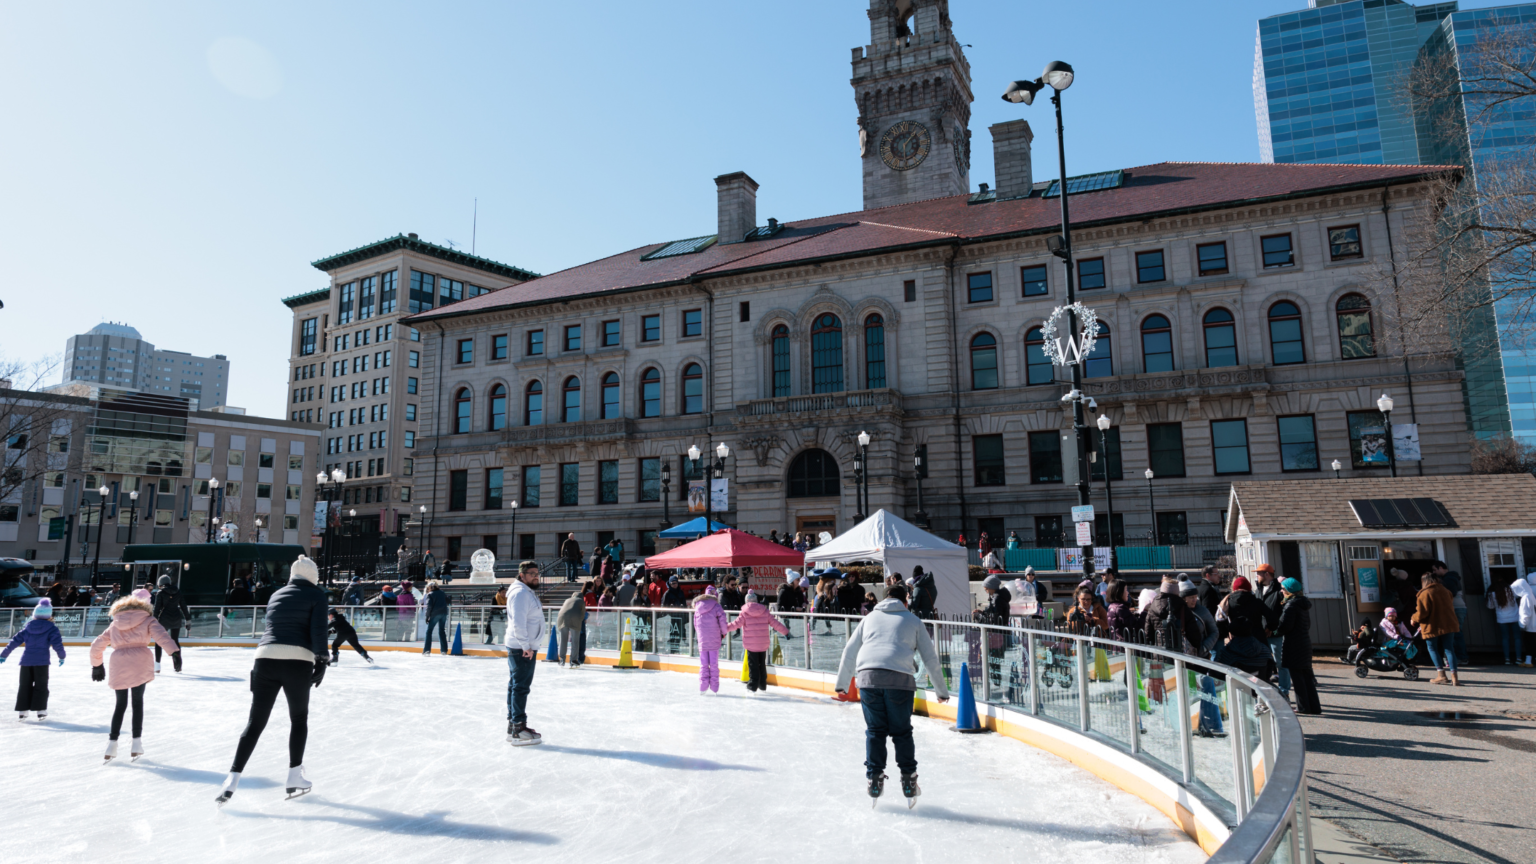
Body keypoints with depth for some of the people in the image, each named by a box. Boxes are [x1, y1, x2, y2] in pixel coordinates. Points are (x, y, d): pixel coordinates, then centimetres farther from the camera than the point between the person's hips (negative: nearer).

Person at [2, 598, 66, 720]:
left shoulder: (28, 627, 10)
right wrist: (61, 656, 6)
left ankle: (22, 711, 15)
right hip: (41, 661, -4)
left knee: (24, 686, 13)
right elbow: (57, 643, -9)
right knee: (41, 686, 4)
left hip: (26, 660, 4)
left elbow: (15, 641, 10)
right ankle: (41, 711, 1)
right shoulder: (52, 628, -2)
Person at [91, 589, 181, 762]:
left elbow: (97, 645, 23)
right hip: (140, 664, -3)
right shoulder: (147, 620, 9)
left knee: (120, 704, 16)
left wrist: (97, 665, 35)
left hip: (118, 664, 3)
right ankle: (137, 743, 7)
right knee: (137, 702, 9)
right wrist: (175, 652, -21)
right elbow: (162, 636, -10)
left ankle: (112, 743, 11)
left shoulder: (115, 624, 22)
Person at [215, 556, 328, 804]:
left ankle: (232, 780, 3)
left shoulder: (276, 595, 20)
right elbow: (318, 629, -8)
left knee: (255, 722, 10)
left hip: (266, 658, 4)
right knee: (299, 718, 16)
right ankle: (294, 778, 17)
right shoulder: (317, 595, 5)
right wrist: (321, 660, -8)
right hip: (297, 662, -3)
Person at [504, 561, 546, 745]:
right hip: (522, 649, -11)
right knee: (521, 687, -9)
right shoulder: (520, 593, -15)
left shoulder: (529, 592, 19)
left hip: (527, 648, 11)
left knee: (516, 686, 16)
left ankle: (512, 726, 24)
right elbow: (518, 622, -23)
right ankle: (518, 730, -7)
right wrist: (526, 646, -22)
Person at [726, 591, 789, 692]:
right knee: (762, 664, 15)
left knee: (753, 664, 4)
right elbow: (775, 623, 4)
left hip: (751, 644, -3)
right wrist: (786, 631, 13)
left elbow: (736, 624, -7)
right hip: (763, 643, 3)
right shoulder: (765, 611, 2)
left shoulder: (745, 613, -7)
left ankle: (753, 684, 3)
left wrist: (724, 629, 5)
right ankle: (763, 685, 21)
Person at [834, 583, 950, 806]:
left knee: (875, 731, 11)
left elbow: (849, 651, 24)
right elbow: (931, 658, 20)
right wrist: (941, 691, 28)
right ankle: (908, 780, 14)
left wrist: (842, 683, 32)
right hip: (900, 679, -1)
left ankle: (874, 778, 12)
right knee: (902, 732, 11)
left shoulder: (870, 617, 25)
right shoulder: (913, 620, 20)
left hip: (868, 677, 1)